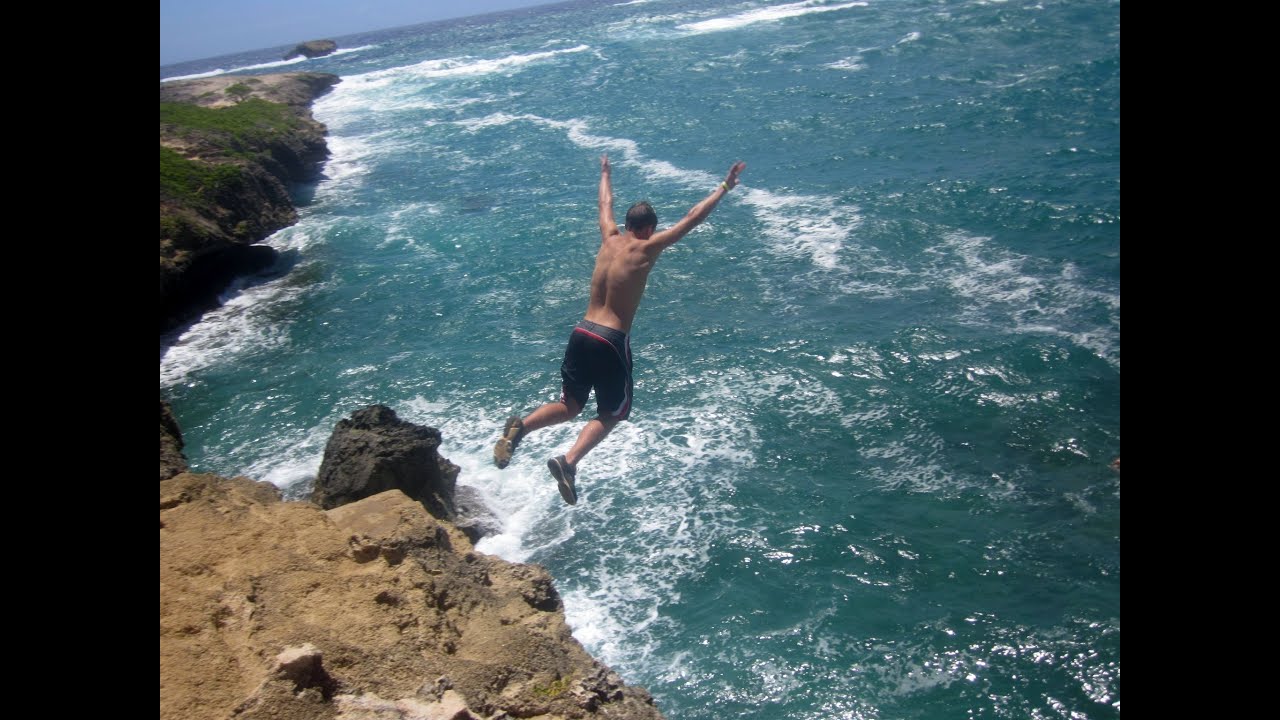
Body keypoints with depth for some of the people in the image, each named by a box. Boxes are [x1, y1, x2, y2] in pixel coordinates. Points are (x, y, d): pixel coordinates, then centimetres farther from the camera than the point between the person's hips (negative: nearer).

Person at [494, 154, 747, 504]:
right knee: (610, 415, 11)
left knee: (569, 406, 17)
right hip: (611, 342, -6)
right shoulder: (647, 249, -6)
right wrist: (725, 187, 6)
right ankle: (569, 460, -13)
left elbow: (605, 204, 29)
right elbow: (692, 218, -3)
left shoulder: (609, 238, 9)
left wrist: (605, 173, 48)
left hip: (581, 333, 6)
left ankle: (521, 426, -11)